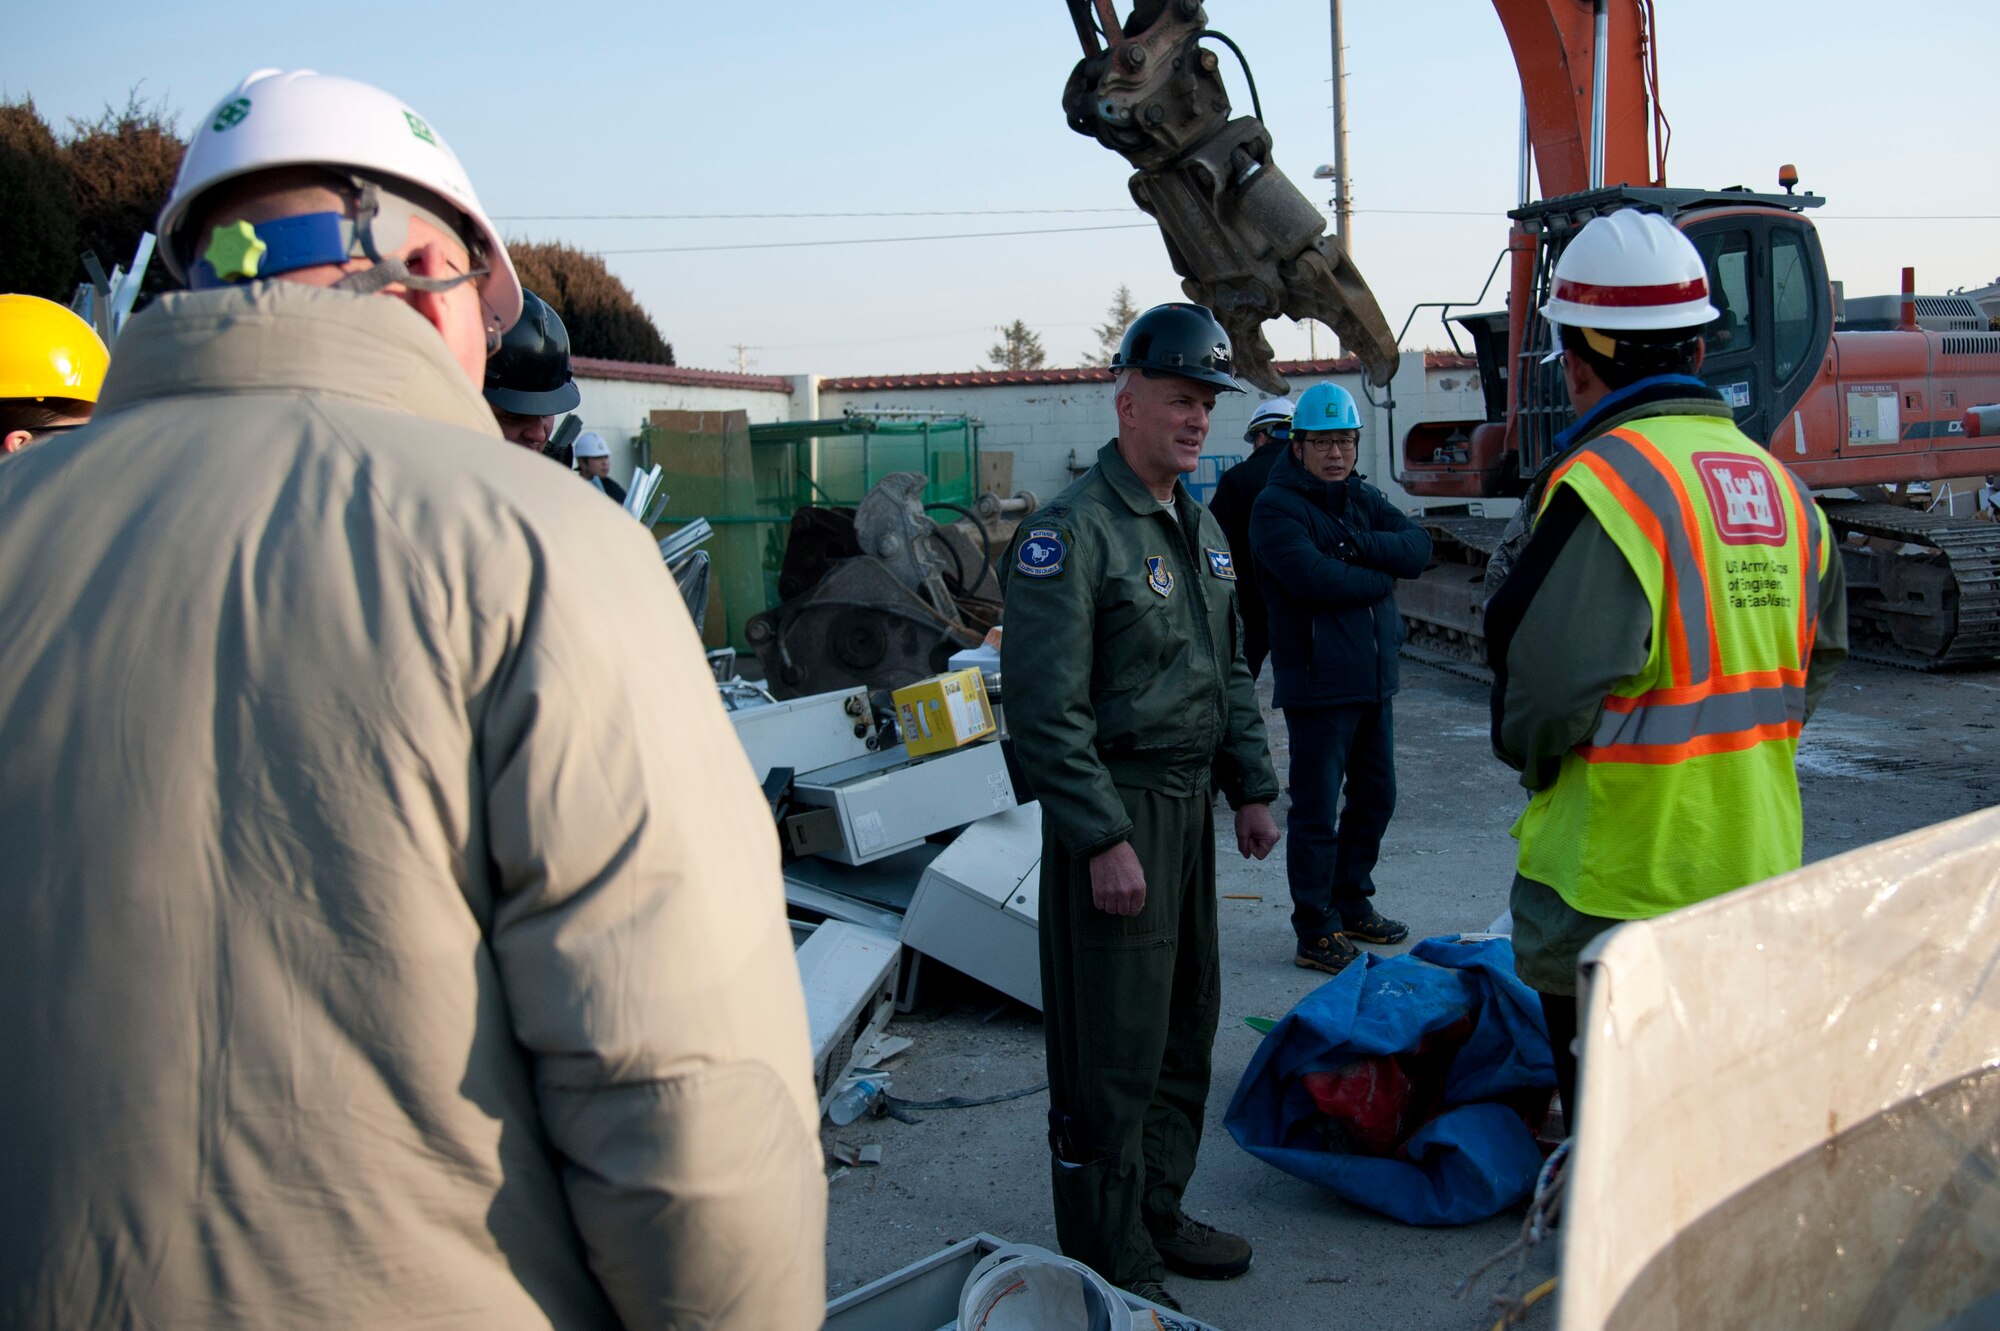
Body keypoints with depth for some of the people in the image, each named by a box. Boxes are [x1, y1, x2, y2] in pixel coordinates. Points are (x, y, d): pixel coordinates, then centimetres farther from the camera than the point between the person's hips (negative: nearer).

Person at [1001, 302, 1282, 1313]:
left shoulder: (1201, 526, 14)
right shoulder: (1072, 532, -14)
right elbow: (1047, 709, -19)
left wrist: (1251, 787, 15)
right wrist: (1103, 839, -21)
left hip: (1189, 804, 9)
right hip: (1115, 809, -9)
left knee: (1185, 1027, 16)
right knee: (1112, 1047, -1)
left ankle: (1159, 1214, 31)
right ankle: (1108, 1260, 13)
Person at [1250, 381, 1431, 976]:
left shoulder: (1365, 499, 12)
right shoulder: (1276, 507, -10)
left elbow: (1417, 547, -3)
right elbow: (1314, 577, -25)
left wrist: (1355, 545, -18)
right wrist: (1380, 575, -10)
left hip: (1375, 679, 8)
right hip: (1317, 683, -8)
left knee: (1375, 798, 18)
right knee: (1316, 813, -1)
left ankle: (1352, 905, 34)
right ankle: (1316, 932, 9)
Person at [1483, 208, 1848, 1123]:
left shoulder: (1602, 484, -19)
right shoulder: (1775, 479, 6)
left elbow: (1548, 693, -22)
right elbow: (1820, 657, 15)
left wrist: (1532, 757, 0)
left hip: (1620, 885, -7)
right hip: (1757, 875, 8)